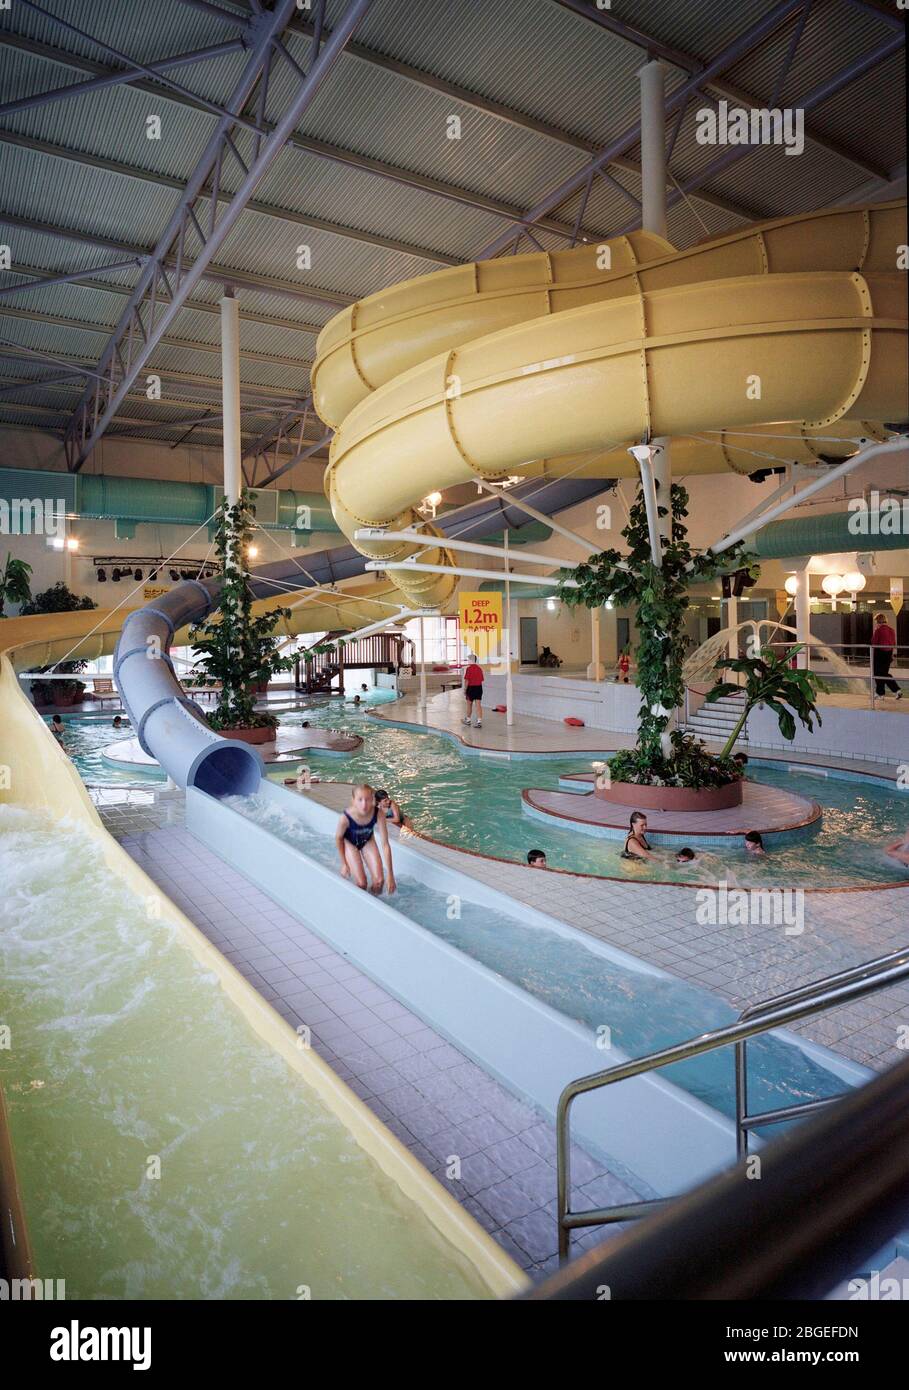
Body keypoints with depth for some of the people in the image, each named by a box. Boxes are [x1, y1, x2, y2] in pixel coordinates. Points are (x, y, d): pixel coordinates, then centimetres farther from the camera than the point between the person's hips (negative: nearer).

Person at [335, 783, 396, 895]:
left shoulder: (378, 814, -35)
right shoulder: (346, 818, -39)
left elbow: (385, 844, -28)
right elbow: (338, 838, -17)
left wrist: (390, 874, -27)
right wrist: (344, 864, -7)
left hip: (368, 841, 2)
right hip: (350, 843, -2)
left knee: (379, 881, -6)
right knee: (361, 883, -11)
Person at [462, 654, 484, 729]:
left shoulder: (469, 668, -12)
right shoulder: (479, 668, 5)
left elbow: (467, 681, -13)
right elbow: (481, 680, 9)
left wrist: (465, 690, -6)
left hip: (471, 688, -4)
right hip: (479, 687, 4)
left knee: (469, 705, 12)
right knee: (478, 705, 1)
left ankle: (468, 720, 27)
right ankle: (479, 722, -5)